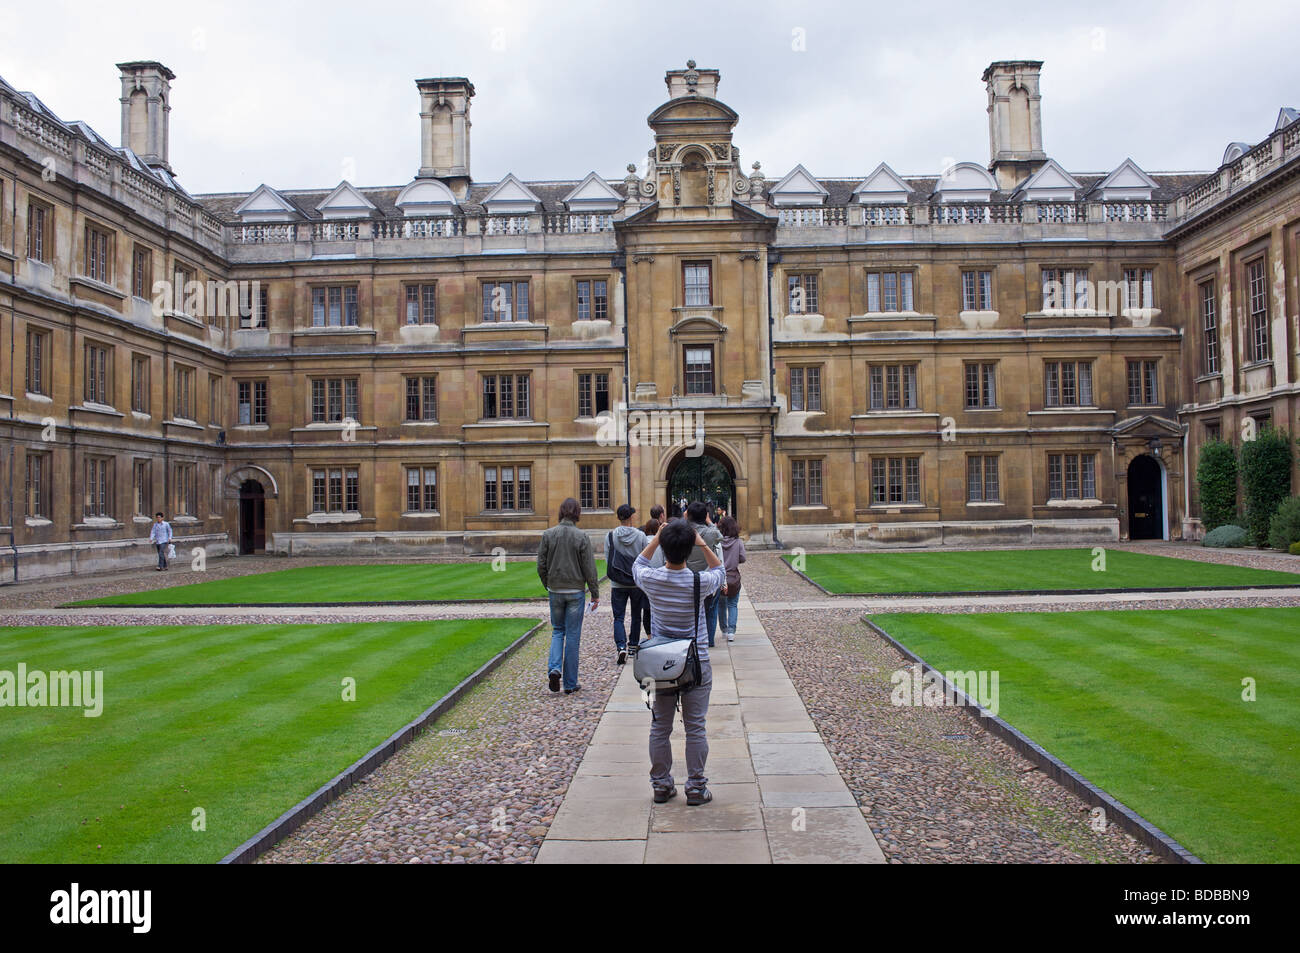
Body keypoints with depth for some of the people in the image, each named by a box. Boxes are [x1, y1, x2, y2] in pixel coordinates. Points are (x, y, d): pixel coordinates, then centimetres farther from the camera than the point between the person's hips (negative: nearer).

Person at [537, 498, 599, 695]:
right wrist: (595, 594, 1)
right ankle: (570, 683, 10)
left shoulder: (548, 534, -3)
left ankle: (554, 668, -6)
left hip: (555, 591, 2)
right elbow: (589, 569, -7)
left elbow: (541, 565, 0)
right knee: (573, 635, 5)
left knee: (557, 631, 18)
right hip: (575, 591, -2)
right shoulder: (581, 537, -10)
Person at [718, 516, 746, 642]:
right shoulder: (738, 542, -9)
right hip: (733, 578, -1)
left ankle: (724, 630, 23)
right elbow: (742, 558, -7)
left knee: (721, 604, 16)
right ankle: (731, 631, -4)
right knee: (733, 605, 8)